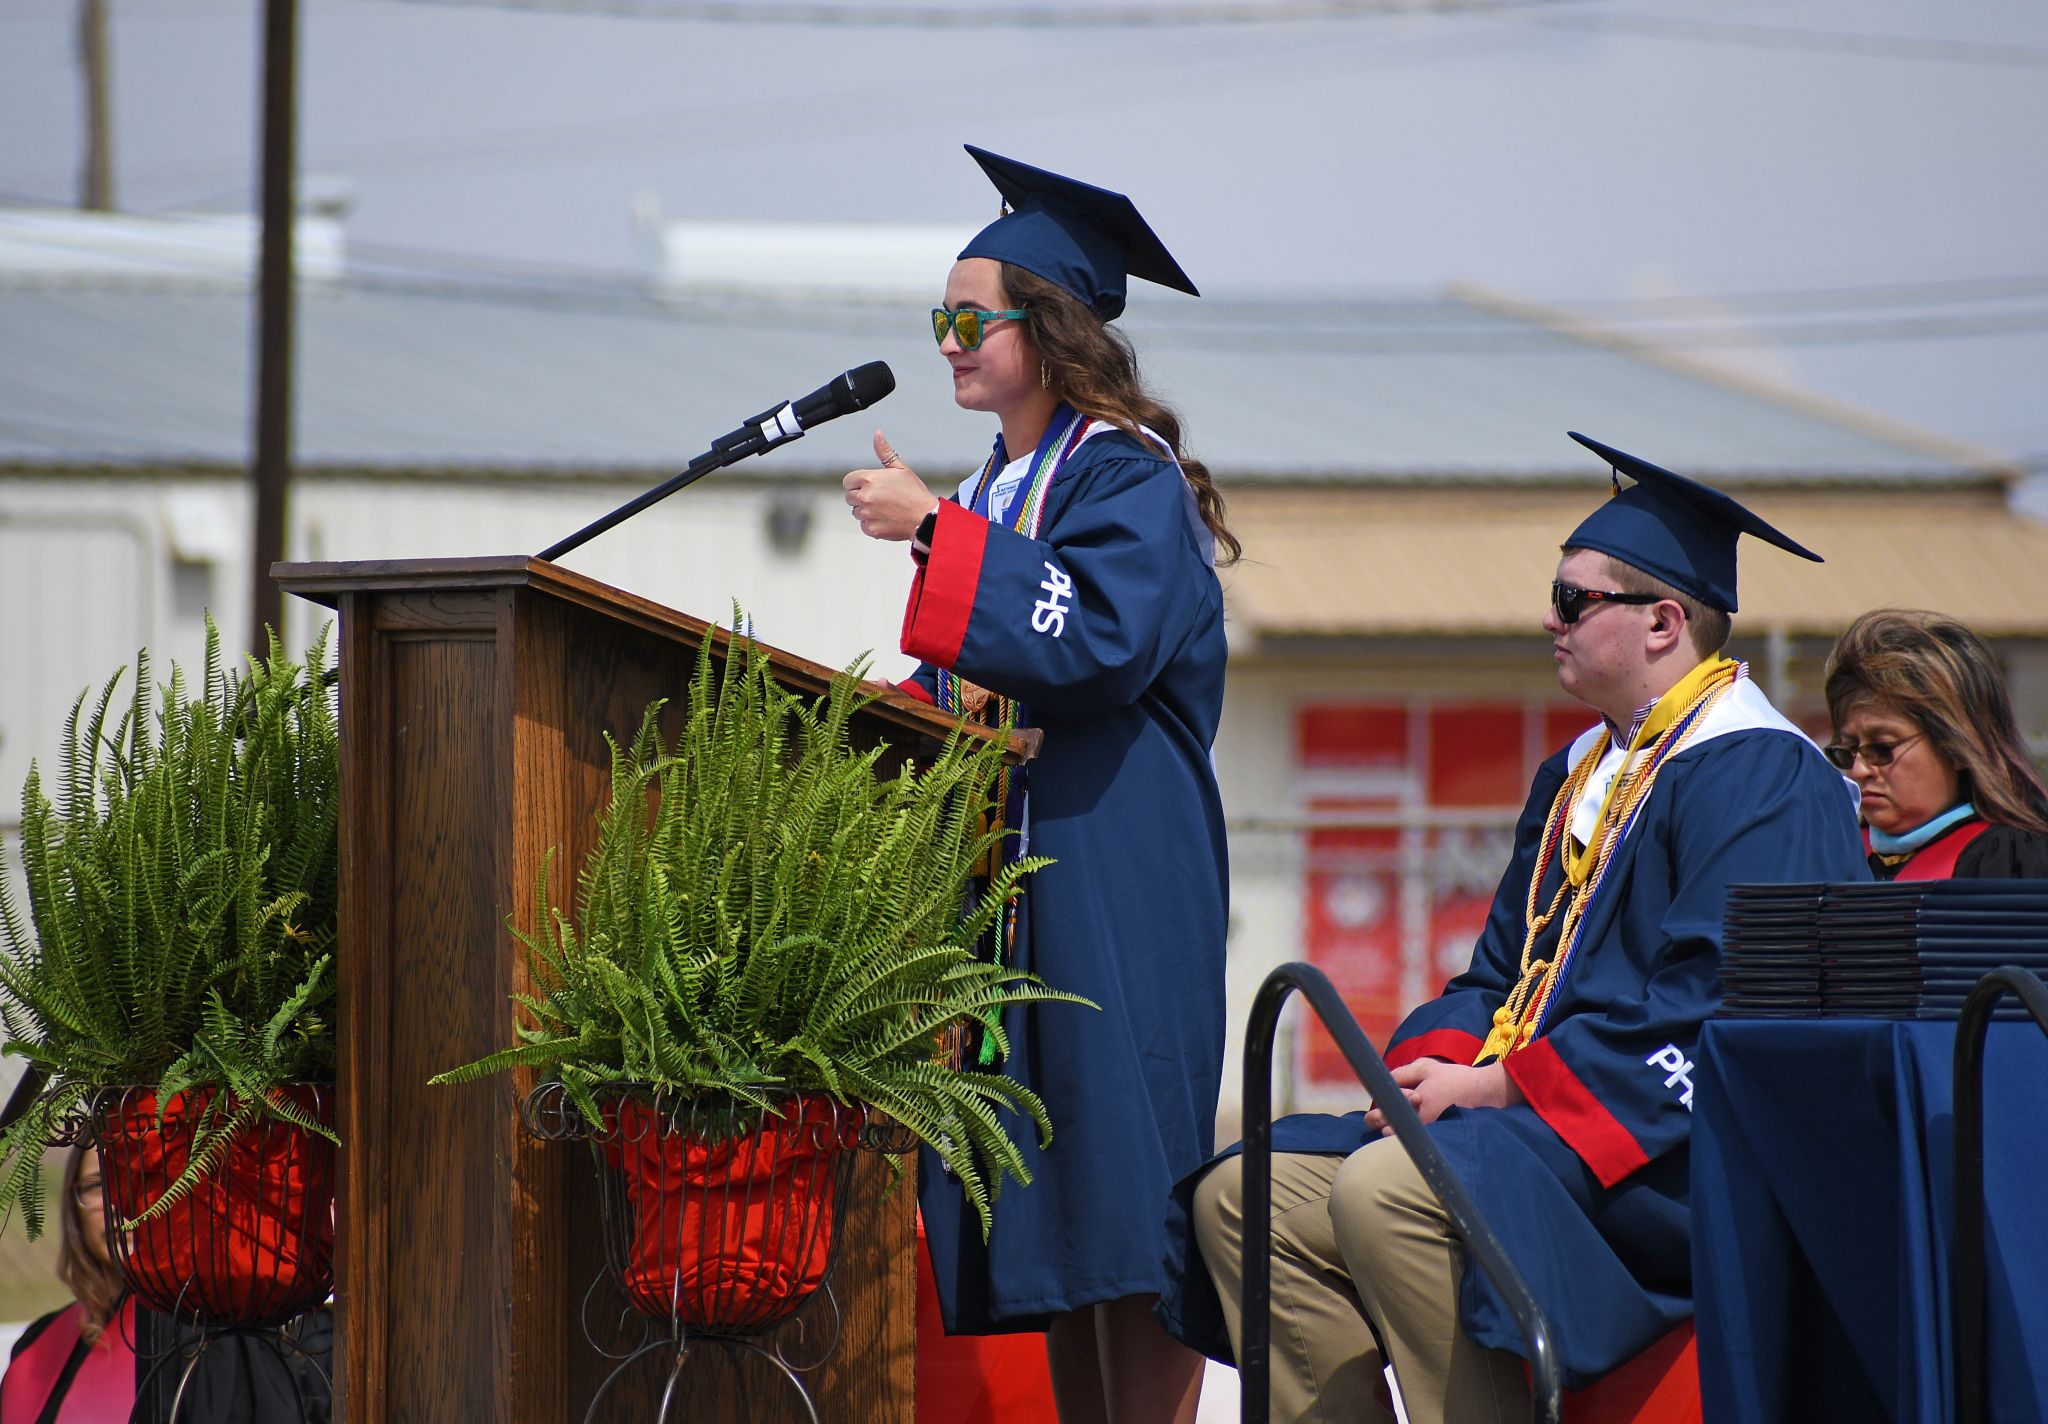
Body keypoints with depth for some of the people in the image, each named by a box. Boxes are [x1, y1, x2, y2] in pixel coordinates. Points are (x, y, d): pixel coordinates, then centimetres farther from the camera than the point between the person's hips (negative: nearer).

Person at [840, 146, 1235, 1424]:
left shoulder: (1129, 478, -6)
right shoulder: (1001, 489, 18)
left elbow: (1101, 642, -22)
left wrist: (936, 534, -20)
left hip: (1111, 894, -8)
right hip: (1006, 887, 8)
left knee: (1126, 1220, -11)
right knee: (1049, 1212, 5)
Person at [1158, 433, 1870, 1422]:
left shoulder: (1760, 776, -10)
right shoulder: (1577, 776, 21)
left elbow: (1707, 1007, -19)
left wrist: (1500, 1087, -19)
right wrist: (1429, 1066, -1)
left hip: (1666, 1156, -10)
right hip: (1523, 1111, 10)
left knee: (1385, 1191, -33)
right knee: (1241, 1193, -3)